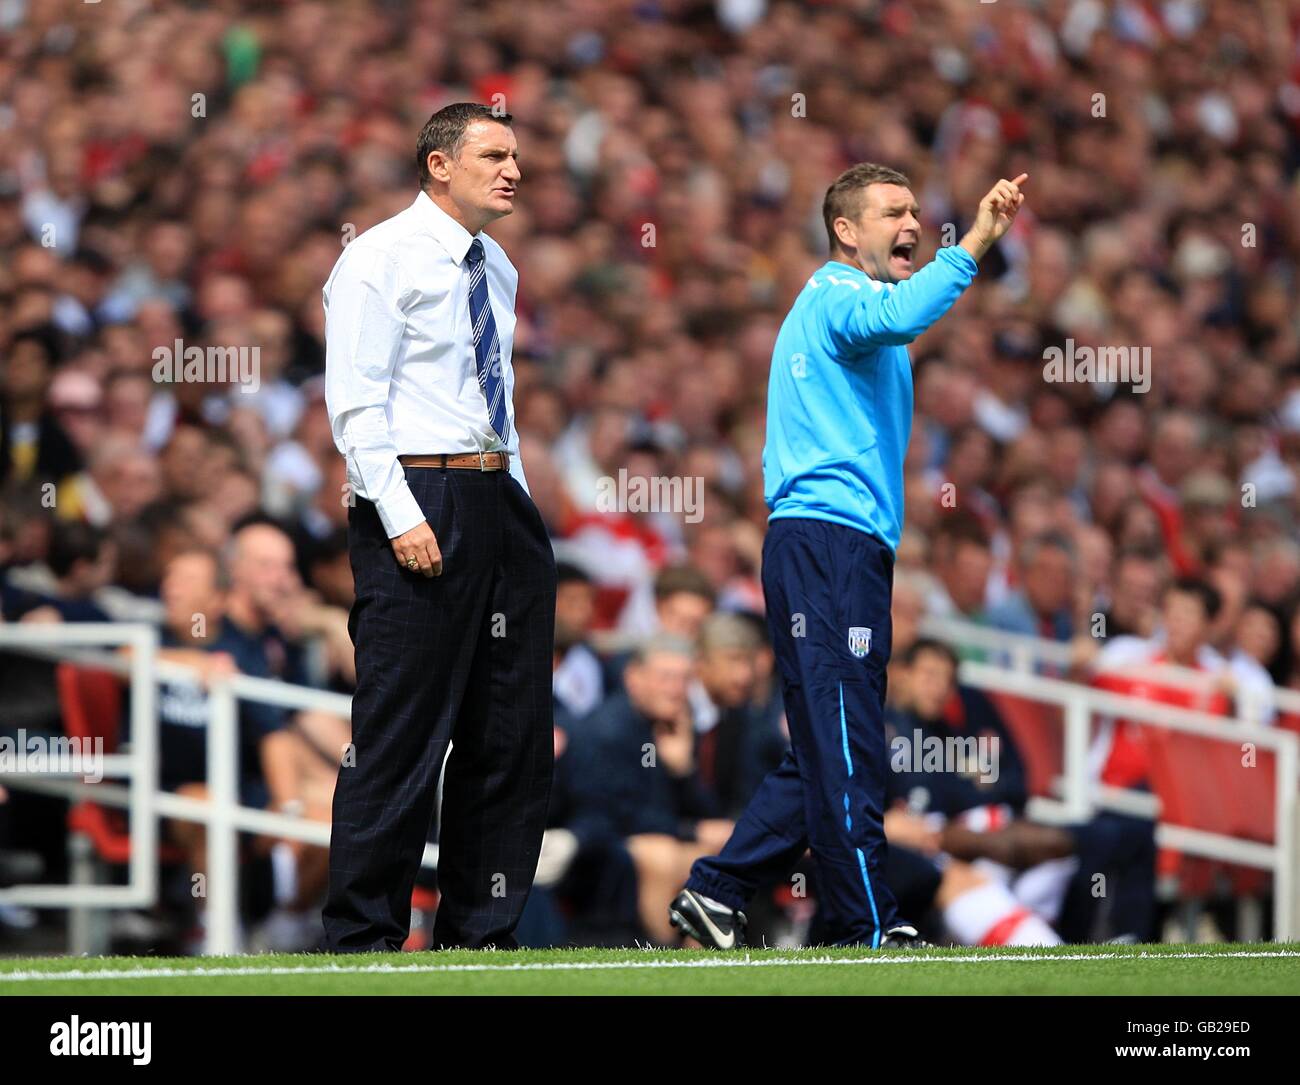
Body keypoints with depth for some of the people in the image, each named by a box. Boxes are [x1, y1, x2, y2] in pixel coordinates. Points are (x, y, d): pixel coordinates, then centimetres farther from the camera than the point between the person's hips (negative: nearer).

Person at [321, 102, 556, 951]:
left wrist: (519, 502, 13)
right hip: (418, 501, -8)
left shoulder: (497, 270, 18)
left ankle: (480, 931, 15)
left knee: (514, 732, 8)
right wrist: (403, 518, -20)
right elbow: (356, 403, -12)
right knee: (402, 732, -8)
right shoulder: (382, 258, -6)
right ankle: (363, 937, -3)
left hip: (500, 501, 8)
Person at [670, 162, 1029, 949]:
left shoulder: (844, 306, 27)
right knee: (846, 745, -10)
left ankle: (717, 893, 13)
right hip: (830, 539, -11)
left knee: (827, 752, 11)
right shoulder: (838, 296, -6)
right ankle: (869, 930, -12)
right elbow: (898, 317, -30)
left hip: (848, 547, 11)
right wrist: (973, 244, -34)